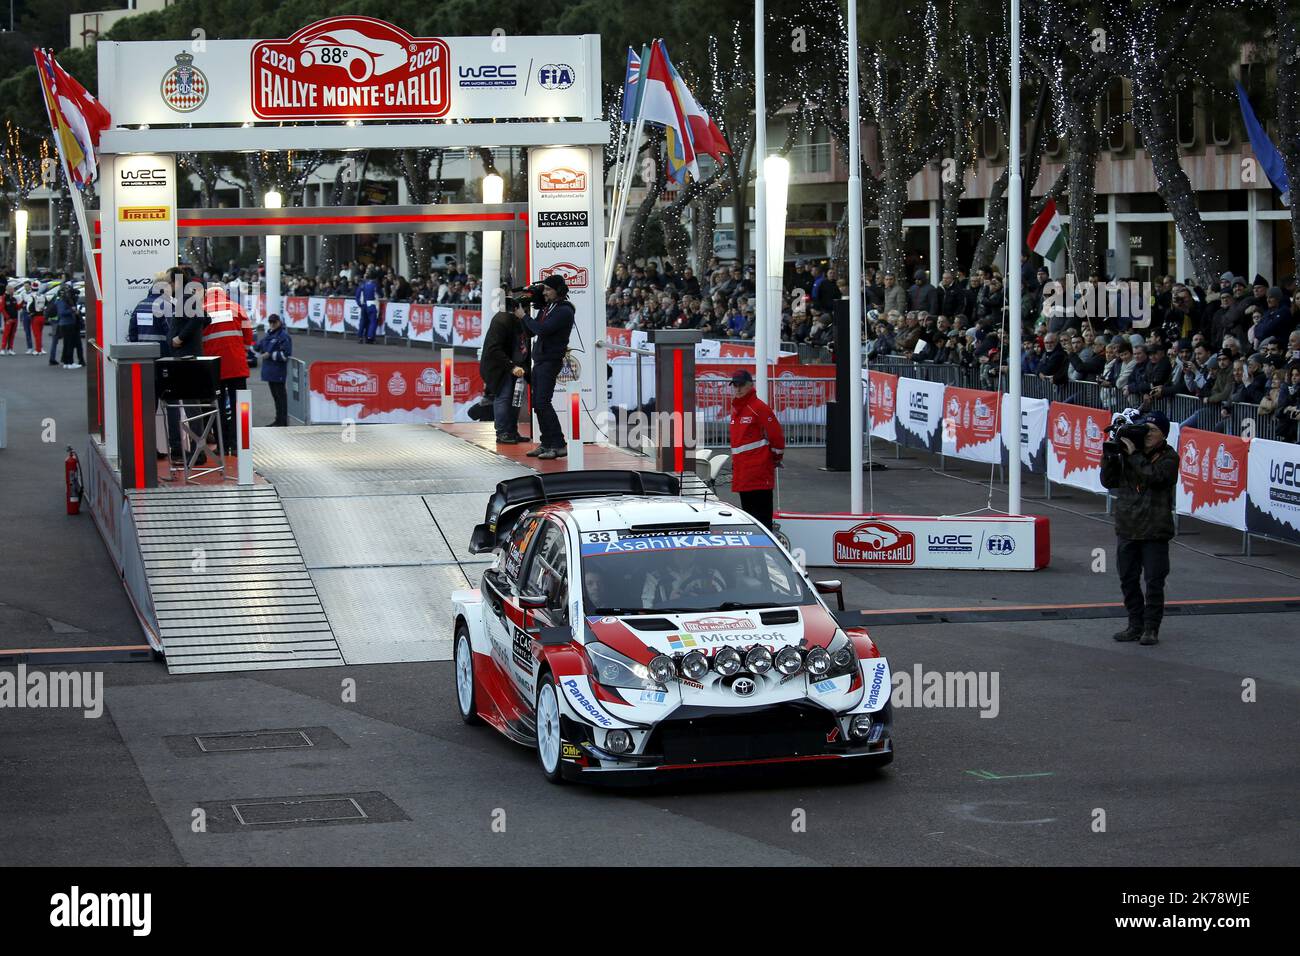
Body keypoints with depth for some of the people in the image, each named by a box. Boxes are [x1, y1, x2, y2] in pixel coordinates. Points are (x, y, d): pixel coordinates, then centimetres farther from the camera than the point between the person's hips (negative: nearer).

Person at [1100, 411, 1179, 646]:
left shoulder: (1169, 457, -6)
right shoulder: (1126, 452, 6)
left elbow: (1154, 476, -24)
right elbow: (1109, 481, 6)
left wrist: (1134, 455, -18)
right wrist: (1110, 455, -7)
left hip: (1155, 532, -5)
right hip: (1127, 528, 5)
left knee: (1154, 582, -1)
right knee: (1128, 580, 10)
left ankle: (1151, 628, 7)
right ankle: (1136, 625, 20)